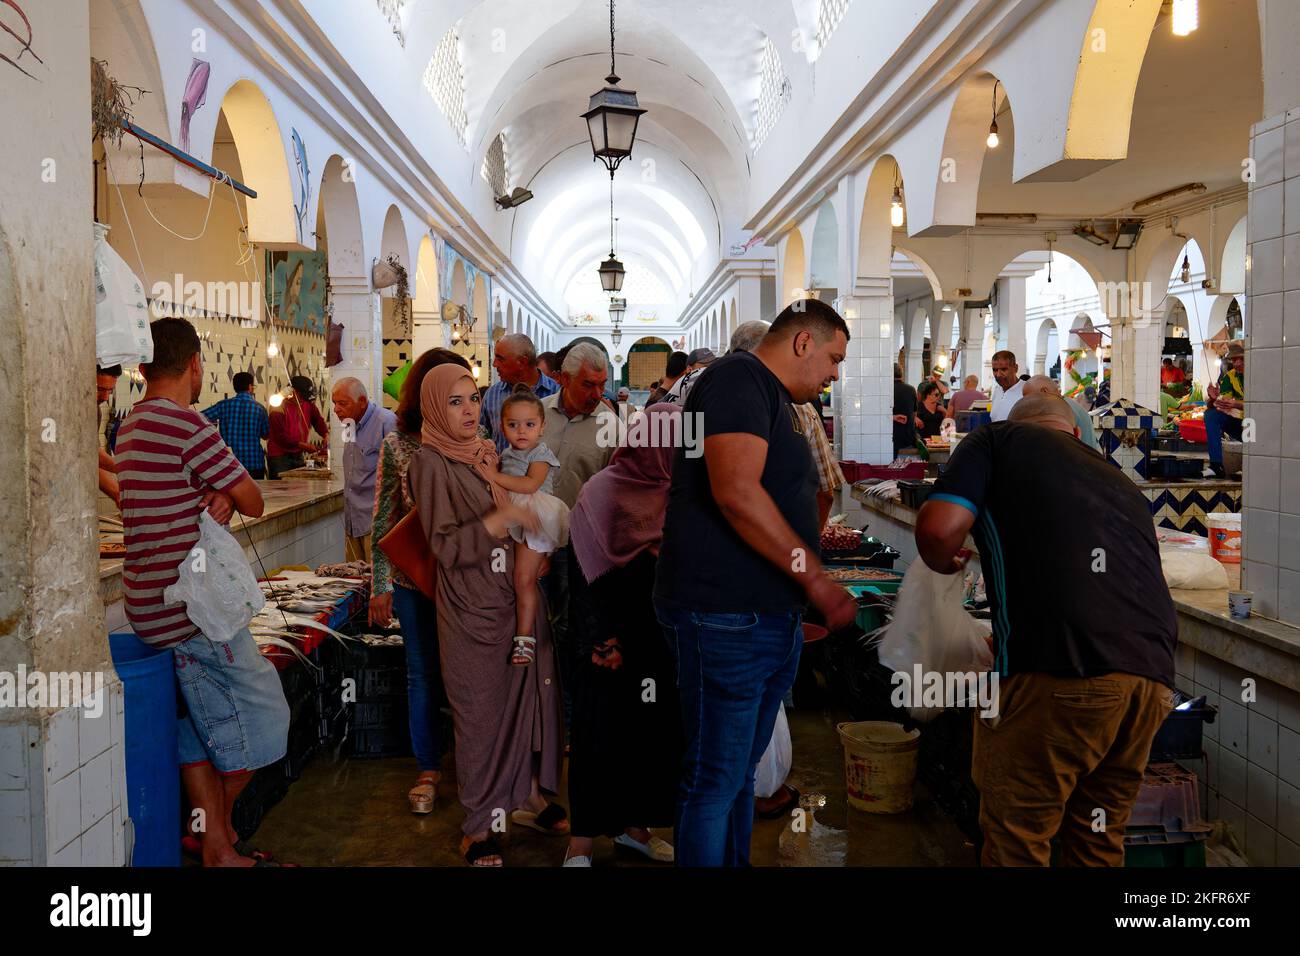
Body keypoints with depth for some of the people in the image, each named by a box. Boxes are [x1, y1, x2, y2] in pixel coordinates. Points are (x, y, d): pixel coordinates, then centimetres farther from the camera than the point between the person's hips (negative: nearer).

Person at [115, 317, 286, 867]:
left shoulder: (132, 426, 14)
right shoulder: (188, 426, -18)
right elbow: (253, 502, -12)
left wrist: (219, 500, -4)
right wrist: (230, 496, 8)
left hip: (154, 607, 10)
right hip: (192, 609, -10)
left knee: (199, 729, 14)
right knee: (259, 719, 3)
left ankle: (217, 846, 22)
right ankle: (217, 835, 20)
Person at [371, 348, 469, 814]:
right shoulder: (397, 444, -2)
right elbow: (382, 520, 0)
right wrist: (379, 586, -2)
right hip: (412, 576, 0)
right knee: (423, 673, 11)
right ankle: (428, 769, 25)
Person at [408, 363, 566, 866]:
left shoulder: (487, 453, 10)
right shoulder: (430, 462, -9)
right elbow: (445, 546, -14)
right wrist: (499, 519, -25)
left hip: (518, 596, 6)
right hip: (473, 608, -6)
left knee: (529, 695, 10)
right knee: (481, 712, 2)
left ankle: (529, 796, 28)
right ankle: (477, 826, 17)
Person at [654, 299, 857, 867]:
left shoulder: (778, 405, 21)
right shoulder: (739, 378, -9)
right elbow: (736, 492, -23)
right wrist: (815, 579, -19)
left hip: (771, 618, 10)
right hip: (726, 619, -10)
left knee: (742, 771, 17)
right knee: (715, 781, -2)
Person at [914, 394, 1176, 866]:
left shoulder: (998, 439, 13)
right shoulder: (1121, 481, 29)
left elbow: (939, 528, -4)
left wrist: (944, 563, 20)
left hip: (1059, 673, -6)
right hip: (1152, 677, 7)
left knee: (1015, 842, 8)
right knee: (1099, 841, 22)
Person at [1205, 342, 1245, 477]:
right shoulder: (1230, 376, 2)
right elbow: (1222, 403, -4)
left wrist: (1235, 404, -39)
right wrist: (1214, 399, -28)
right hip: (1240, 423, 5)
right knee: (1210, 414, -15)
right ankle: (1216, 465, -20)